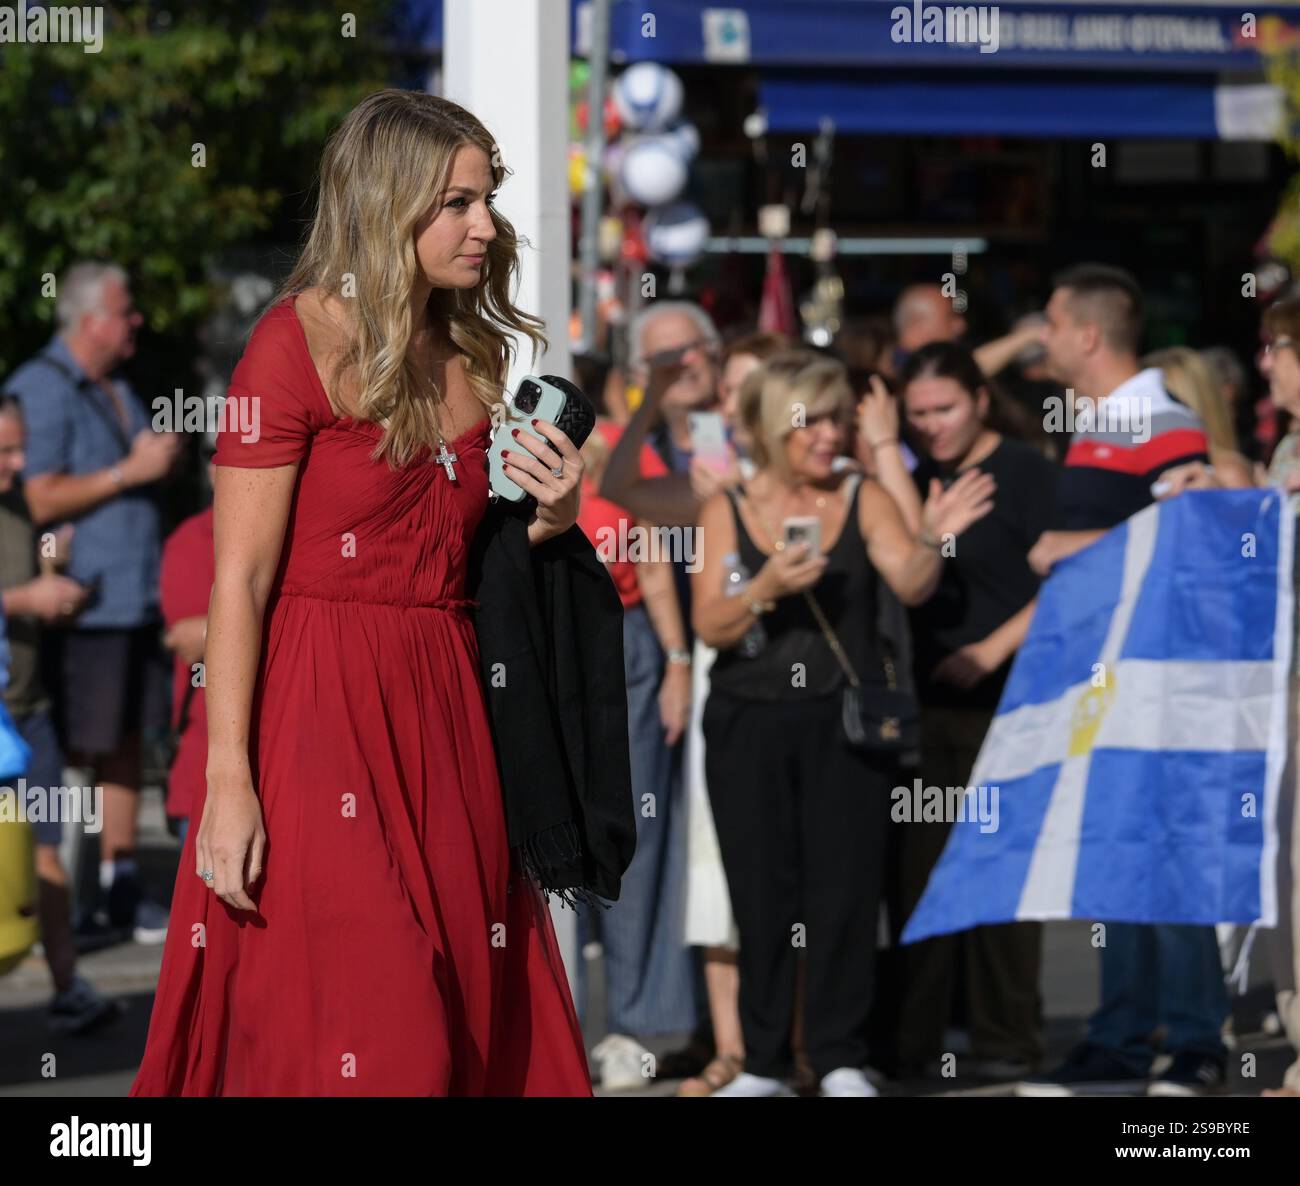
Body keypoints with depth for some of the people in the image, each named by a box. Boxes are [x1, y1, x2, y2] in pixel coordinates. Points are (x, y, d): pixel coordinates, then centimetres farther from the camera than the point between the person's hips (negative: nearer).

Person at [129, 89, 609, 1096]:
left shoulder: (475, 356, 12)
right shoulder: (298, 343, -8)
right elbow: (240, 580, -12)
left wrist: (551, 519, 0)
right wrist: (227, 783, -18)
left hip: (447, 711, 7)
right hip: (319, 710, -7)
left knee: (477, 1024, 6)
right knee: (359, 1039, -7)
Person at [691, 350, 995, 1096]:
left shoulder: (864, 501, 5)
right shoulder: (729, 511, 6)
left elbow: (911, 585, -10)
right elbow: (710, 627, -1)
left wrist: (931, 541, -30)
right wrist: (765, 590, -19)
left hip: (844, 719, -1)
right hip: (750, 720, 1)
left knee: (845, 886, -5)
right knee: (762, 889, 3)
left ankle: (840, 1057, 1)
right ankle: (765, 1062, 10)